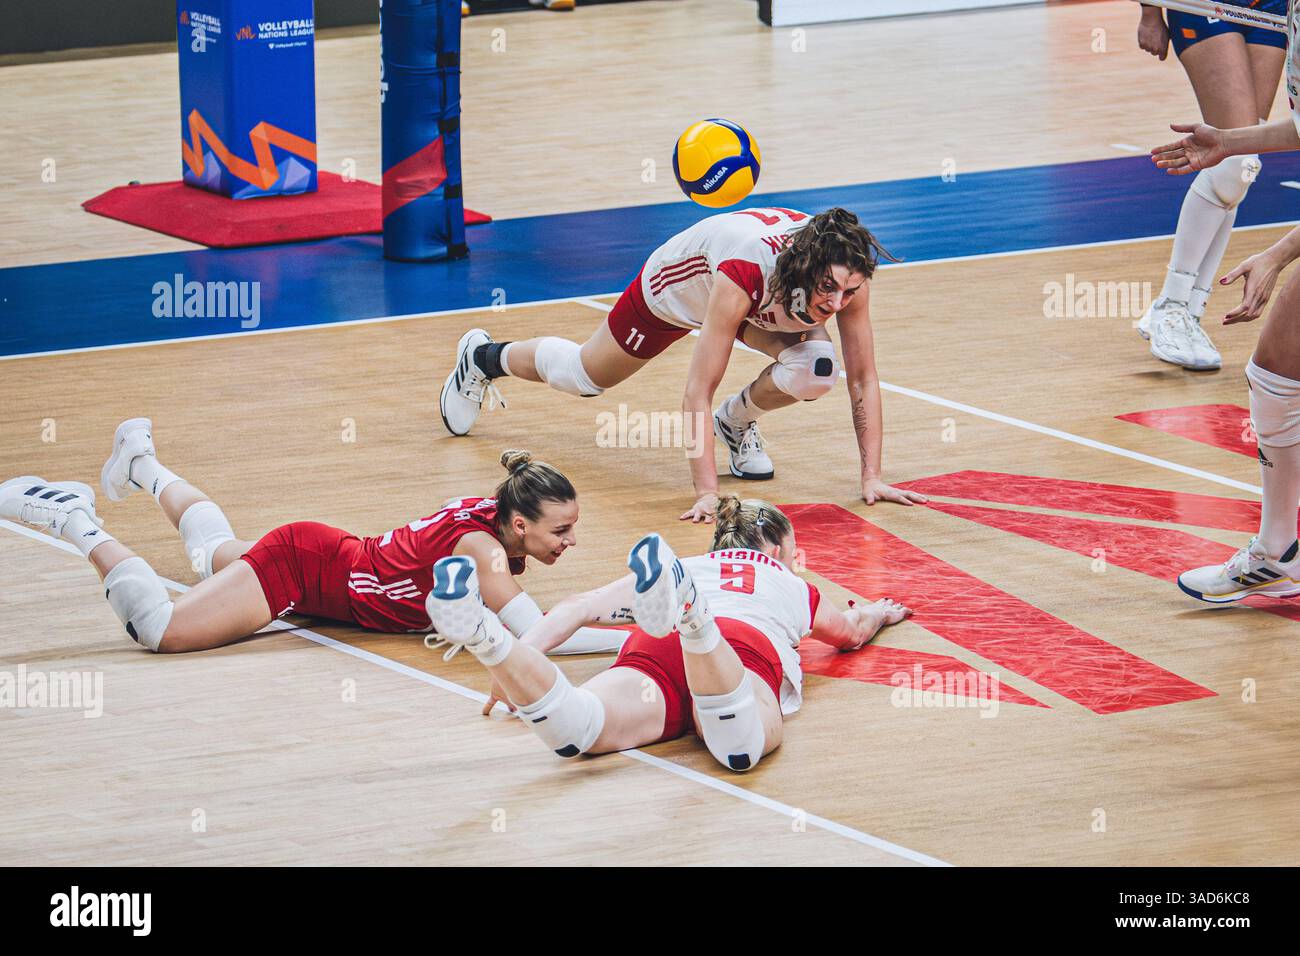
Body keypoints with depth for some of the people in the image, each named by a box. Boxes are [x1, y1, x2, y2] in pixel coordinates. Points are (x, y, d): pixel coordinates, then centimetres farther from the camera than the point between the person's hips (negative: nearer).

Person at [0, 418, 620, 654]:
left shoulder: (495, 514, -8)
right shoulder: (482, 550, -31)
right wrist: (631, 638, -42)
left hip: (327, 553, 9)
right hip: (304, 570, -9)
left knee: (214, 553, 37)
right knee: (157, 630, -19)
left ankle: (143, 464, 56)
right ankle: (73, 520, -4)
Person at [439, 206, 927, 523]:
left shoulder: (846, 277, -36)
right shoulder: (744, 272, -49)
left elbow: (864, 380, -26)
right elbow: (698, 391, -46)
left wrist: (872, 477, -31)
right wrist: (706, 492, -50)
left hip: (761, 309, 3)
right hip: (676, 288, -3)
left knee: (816, 370, -26)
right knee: (583, 374, 21)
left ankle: (737, 421, 7)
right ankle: (483, 358, 53)